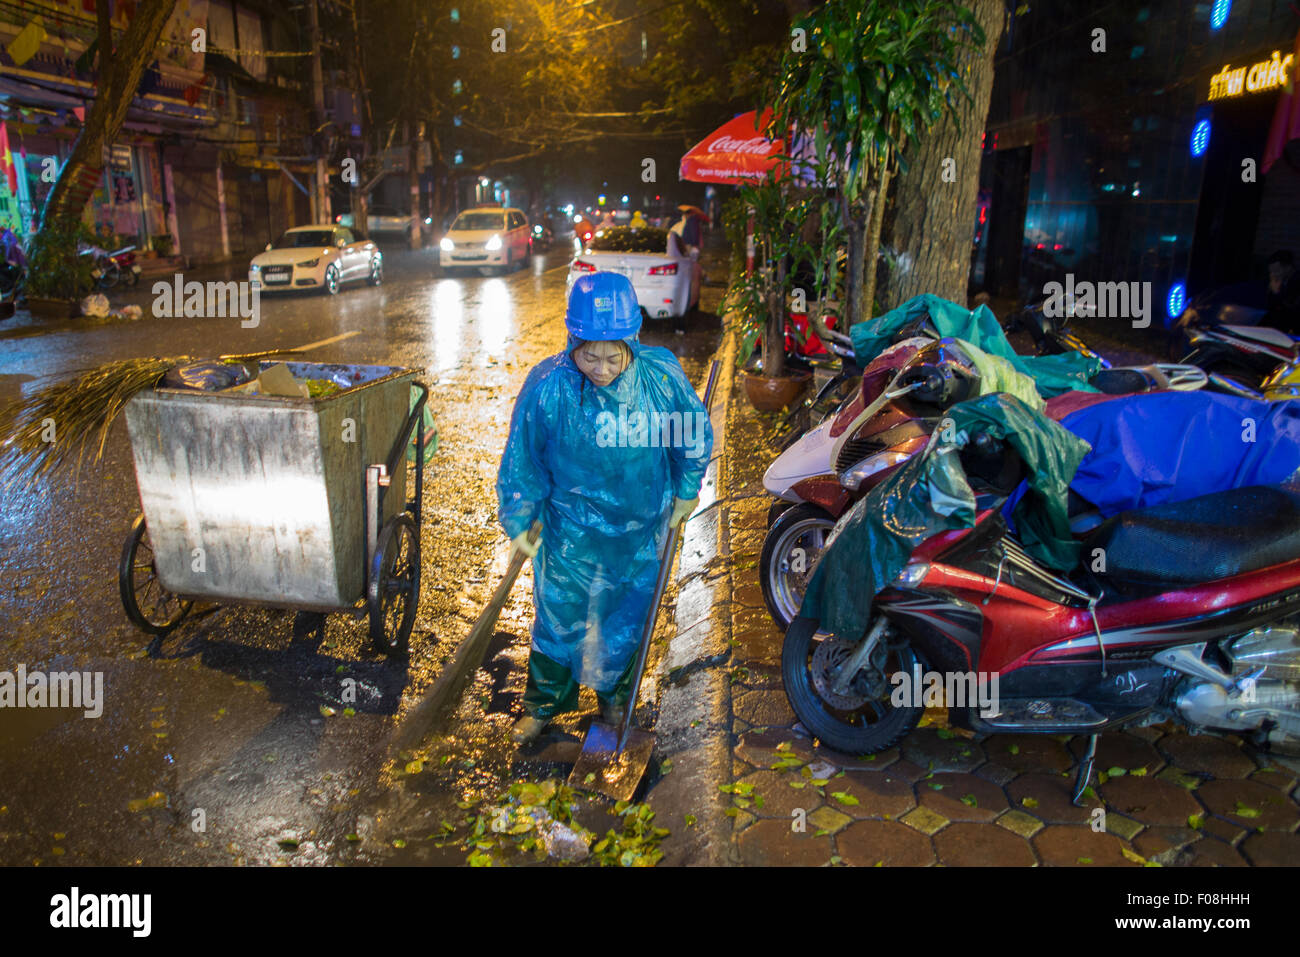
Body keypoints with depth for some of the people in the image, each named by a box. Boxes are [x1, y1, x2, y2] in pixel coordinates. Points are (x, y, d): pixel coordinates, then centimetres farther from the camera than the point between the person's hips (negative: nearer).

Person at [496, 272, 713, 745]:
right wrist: (518, 524, 1)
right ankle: (545, 701, 40)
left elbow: (696, 435, -1)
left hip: (640, 529, 1)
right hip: (569, 531, -1)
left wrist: (686, 492, 10)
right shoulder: (548, 385, -23)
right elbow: (521, 460, -8)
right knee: (558, 615, 12)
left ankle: (614, 693, 47)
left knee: (626, 618, 19)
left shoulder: (662, 376, -21)